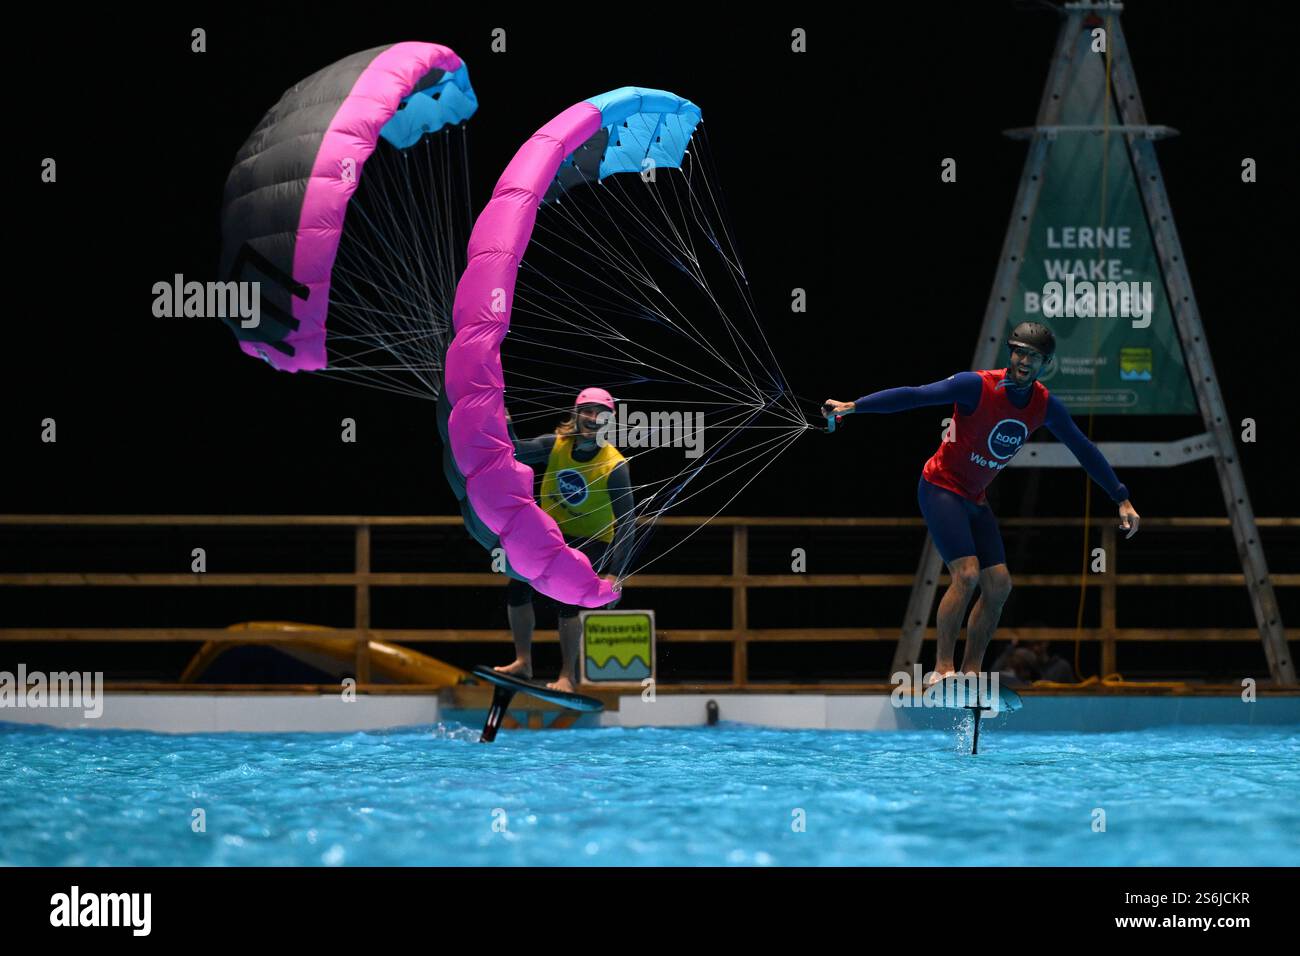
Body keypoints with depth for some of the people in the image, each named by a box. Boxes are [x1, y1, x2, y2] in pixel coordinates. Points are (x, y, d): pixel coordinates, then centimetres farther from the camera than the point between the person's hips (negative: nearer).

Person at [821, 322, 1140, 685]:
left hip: (975, 499, 7)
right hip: (941, 487, -7)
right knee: (967, 573, -22)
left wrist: (1122, 499, 8)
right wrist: (853, 407, -33)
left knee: (999, 585, -1)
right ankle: (942, 670, -18)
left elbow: (1085, 450, 7)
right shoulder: (978, 386, -21)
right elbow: (914, 396, -25)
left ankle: (971, 674, 8)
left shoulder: (1045, 406, -4)